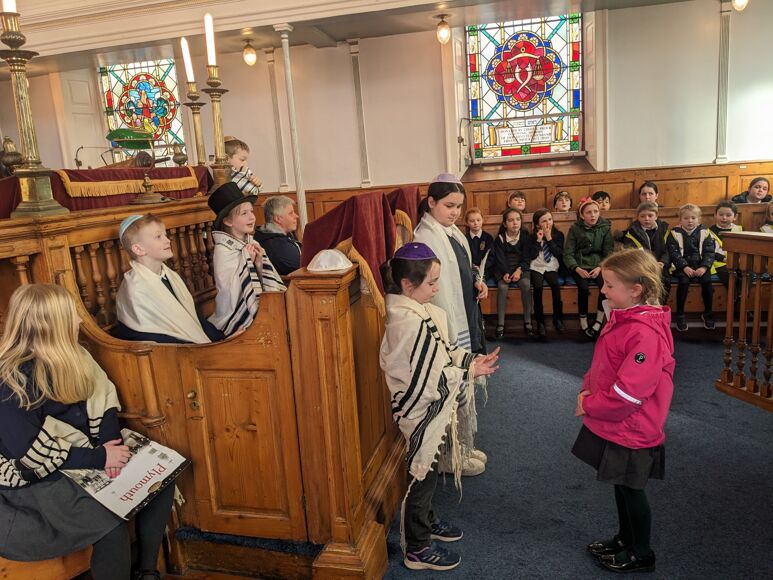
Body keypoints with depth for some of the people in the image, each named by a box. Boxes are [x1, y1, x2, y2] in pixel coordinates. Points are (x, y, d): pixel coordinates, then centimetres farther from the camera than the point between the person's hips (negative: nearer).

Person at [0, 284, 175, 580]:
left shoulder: (69, 356, 1)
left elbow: (103, 400, -1)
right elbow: (32, 455, -23)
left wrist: (110, 442, -18)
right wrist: (99, 457, -21)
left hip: (83, 454, 8)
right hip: (36, 479, -7)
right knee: (111, 526, -25)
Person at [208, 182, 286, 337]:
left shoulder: (252, 244, 7)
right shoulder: (223, 251, -10)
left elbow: (270, 282, 8)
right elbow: (229, 290, -18)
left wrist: (259, 264, -9)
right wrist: (245, 259, -14)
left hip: (258, 308, 6)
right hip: (237, 317, -6)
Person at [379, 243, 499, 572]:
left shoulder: (415, 310, 0)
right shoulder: (409, 322, -30)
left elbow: (442, 351, 9)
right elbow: (429, 379, -25)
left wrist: (471, 359, -4)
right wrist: (469, 372, -15)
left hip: (431, 410, 9)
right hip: (422, 413, -9)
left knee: (427, 472, 26)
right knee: (421, 476, 9)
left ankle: (426, 522, 47)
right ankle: (416, 550, 28)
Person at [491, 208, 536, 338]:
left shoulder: (525, 236, 2)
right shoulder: (500, 238, -1)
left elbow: (527, 257, -1)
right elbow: (500, 259, -7)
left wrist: (519, 270, -18)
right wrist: (505, 273, -24)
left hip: (521, 268, 1)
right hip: (503, 269, -1)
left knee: (526, 284, -30)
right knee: (502, 287, -30)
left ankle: (527, 322, -22)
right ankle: (500, 324, -26)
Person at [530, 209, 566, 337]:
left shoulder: (558, 234, 5)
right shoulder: (533, 236, 3)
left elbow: (558, 253, -6)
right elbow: (532, 255, -5)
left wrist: (549, 238, -10)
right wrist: (538, 240, -13)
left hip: (552, 267, 1)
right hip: (536, 267, -1)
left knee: (556, 284, -31)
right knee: (538, 286, -31)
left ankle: (558, 318, -15)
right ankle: (540, 321, -23)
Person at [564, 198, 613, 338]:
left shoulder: (605, 228, 4)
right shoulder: (575, 229, -1)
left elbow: (608, 253, 1)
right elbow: (567, 254, -4)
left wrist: (600, 267, -17)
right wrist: (578, 269, -20)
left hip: (598, 265, 1)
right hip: (579, 266, -1)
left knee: (605, 284, -29)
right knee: (583, 287, -30)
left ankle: (599, 321, -16)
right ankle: (583, 322, -14)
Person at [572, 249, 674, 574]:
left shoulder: (647, 334, -28)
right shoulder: (621, 318, 1)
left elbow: (627, 394, -29)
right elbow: (602, 365, 14)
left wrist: (590, 406, -16)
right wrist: (587, 389, -1)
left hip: (631, 431, -8)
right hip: (610, 424, 8)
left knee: (631, 489, 11)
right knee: (620, 486, 23)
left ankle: (641, 555, 33)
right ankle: (625, 539, 44)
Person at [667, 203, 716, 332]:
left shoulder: (704, 232, 7)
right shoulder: (675, 233, 2)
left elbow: (709, 252, 3)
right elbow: (674, 253, -5)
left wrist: (704, 267, -14)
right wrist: (685, 267, -17)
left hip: (701, 265, 2)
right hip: (682, 266, -2)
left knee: (707, 281, -24)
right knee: (684, 281, -30)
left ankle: (707, 314, -4)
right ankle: (680, 315, -16)